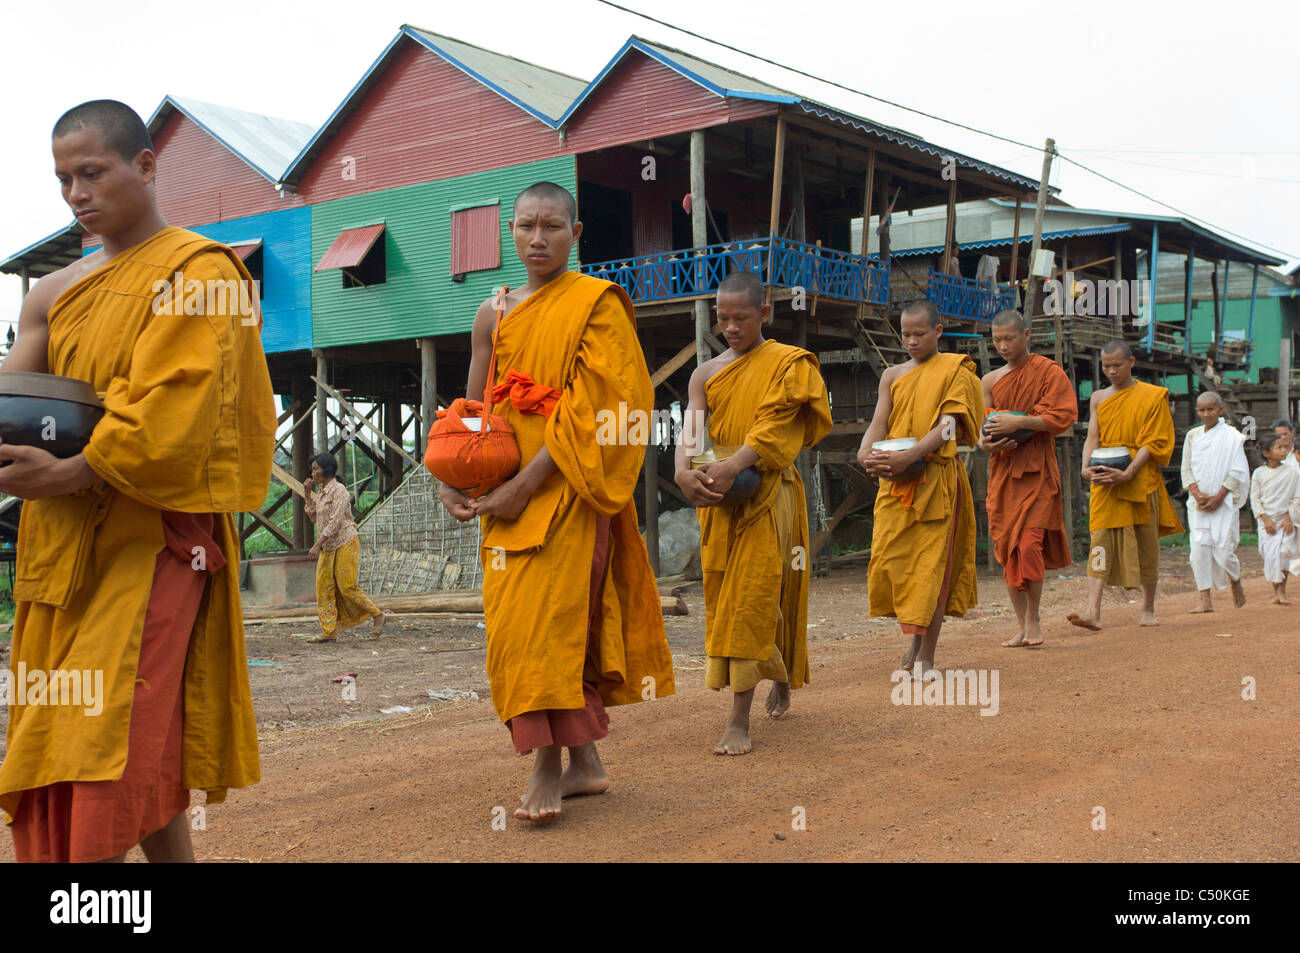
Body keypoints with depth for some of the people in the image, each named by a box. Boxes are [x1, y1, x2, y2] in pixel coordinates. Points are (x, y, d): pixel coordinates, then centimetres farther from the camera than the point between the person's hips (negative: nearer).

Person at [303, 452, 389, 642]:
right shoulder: (322, 492, 14)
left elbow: (336, 521, -20)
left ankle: (378, 615, 5)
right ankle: (329, 632, 2)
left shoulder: (338, 490, -13)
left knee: (347, 587, -9)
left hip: (345, 544, -9)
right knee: (324, 588, 1)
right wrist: (307, 494, 9)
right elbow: (314, 517, 19)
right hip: (328, 548, 9)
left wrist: (317, 545, -24)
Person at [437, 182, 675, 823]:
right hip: (509, 497, 6)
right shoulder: (493, 315, 13)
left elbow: (591, 410, -14)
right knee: (532, 622, 7)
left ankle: (547, 765, -5)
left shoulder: (597, 305, -4)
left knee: (547, 619, -12)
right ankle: (584, 762, 15)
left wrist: (525, 485, -18)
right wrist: (452, 480, -3)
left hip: (568, 491, -6)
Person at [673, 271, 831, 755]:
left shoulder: (787, 364, -1)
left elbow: (772, 427, -14)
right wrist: (684, 471, -23)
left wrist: (732, 468, -29)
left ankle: (739, 721, -10)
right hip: (716, 498, 5)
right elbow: (690, 429, -1)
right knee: (723, 597, 11)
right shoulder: (706, 373, 11)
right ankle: (780, 680, 35)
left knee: (751, 601, -10)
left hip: (766, 494, -5)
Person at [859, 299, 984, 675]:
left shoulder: (955, 371, 2)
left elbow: (948, 426, -10)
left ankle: (926, 658, 0)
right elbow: (878, 422, 5)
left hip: (935, 479, -4)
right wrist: (866, 452, -18)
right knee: (889, 557, 2)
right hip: (895, 481, 4)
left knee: (931, 563, -4)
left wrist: (909, 456, -25)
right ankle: (916, 635, 24)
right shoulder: (892, 376, 15)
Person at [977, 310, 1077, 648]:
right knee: (1007, 548, 3)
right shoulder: (990, 381, 14)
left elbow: (1064, 416, -8)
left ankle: (1033, 618, 1)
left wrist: (1019, 422, -17)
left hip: (1037, 471, -5)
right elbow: (981, 428, 13)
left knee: (1029, 544, -15)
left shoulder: (1048, 372, 1)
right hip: (1002, 471, 5)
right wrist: (985, 442, -10)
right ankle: (1021, 625, 10)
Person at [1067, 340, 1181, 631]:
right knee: (1100, 542, -11)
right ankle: (1093, 612, -20)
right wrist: (1087, 468, -15)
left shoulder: (1153, 396, 1)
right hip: (1104, 481, 2)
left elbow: (1153, 442, -6)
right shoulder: (1098, 398, 12)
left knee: (1146, 546, 6)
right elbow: (1092, 437, 6)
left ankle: (1148, 609, 21)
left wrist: (1127, 473, -18)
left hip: (1141, 480, -2)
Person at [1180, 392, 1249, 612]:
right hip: (1198, 503, 3)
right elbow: (1187, 469, 8)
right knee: (1199, 547, -7)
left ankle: (1236, 584, 24)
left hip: (1224, 501, -3)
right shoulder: (1192, 436, 8)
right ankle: (1205, 600, -4)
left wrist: (1218, 497, -12)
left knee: (1223, 548, -7)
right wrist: (1197, 495, -7)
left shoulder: (1231, 436, -3)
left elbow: (1237, 472, -6)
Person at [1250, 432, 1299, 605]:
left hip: (1285, 520, -1)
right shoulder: (1259, 473, 1)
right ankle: (1276, 592, 11)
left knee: (1281, 553, -13)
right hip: (1266, 521, 1)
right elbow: (1255, 498, 2)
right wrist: (1265, 519, -8)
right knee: (1269, 555, -2)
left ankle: (1281, 591, 0)